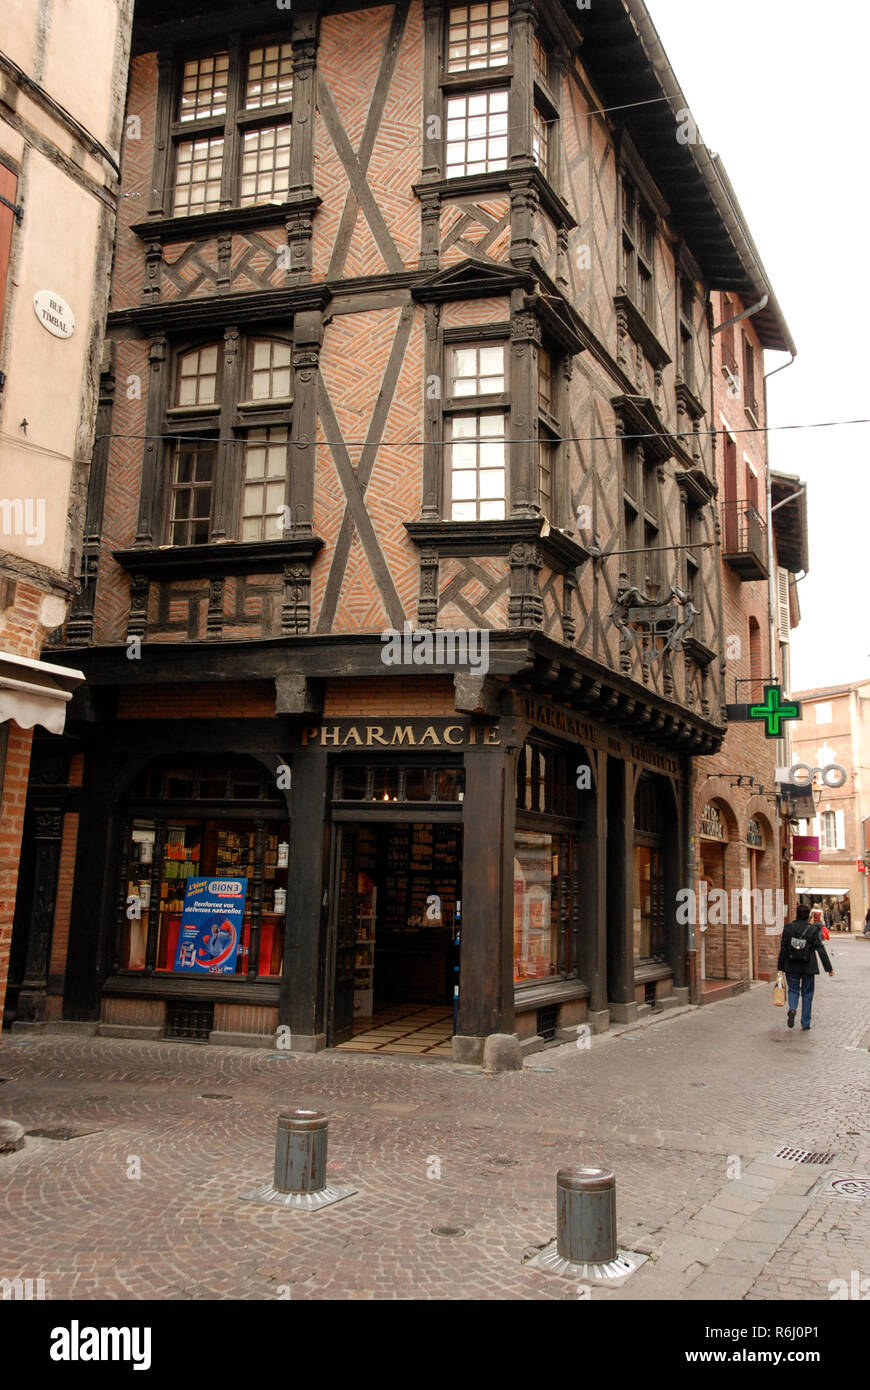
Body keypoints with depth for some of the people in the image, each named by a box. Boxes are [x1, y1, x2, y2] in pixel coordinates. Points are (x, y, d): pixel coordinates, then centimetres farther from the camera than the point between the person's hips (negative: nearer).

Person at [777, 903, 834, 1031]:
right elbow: (821, 949, -9)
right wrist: (829, 968, -3)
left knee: (793, 990, 15)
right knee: (807, 994, 11)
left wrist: (780, 967, 4)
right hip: (808, 967, -1)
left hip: (791, 967, 1)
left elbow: (783, 949, -3)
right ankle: (805, 1025, 14)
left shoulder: (788, 928, -5)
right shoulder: (813, 930, -9)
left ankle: (792, 1009, -16)